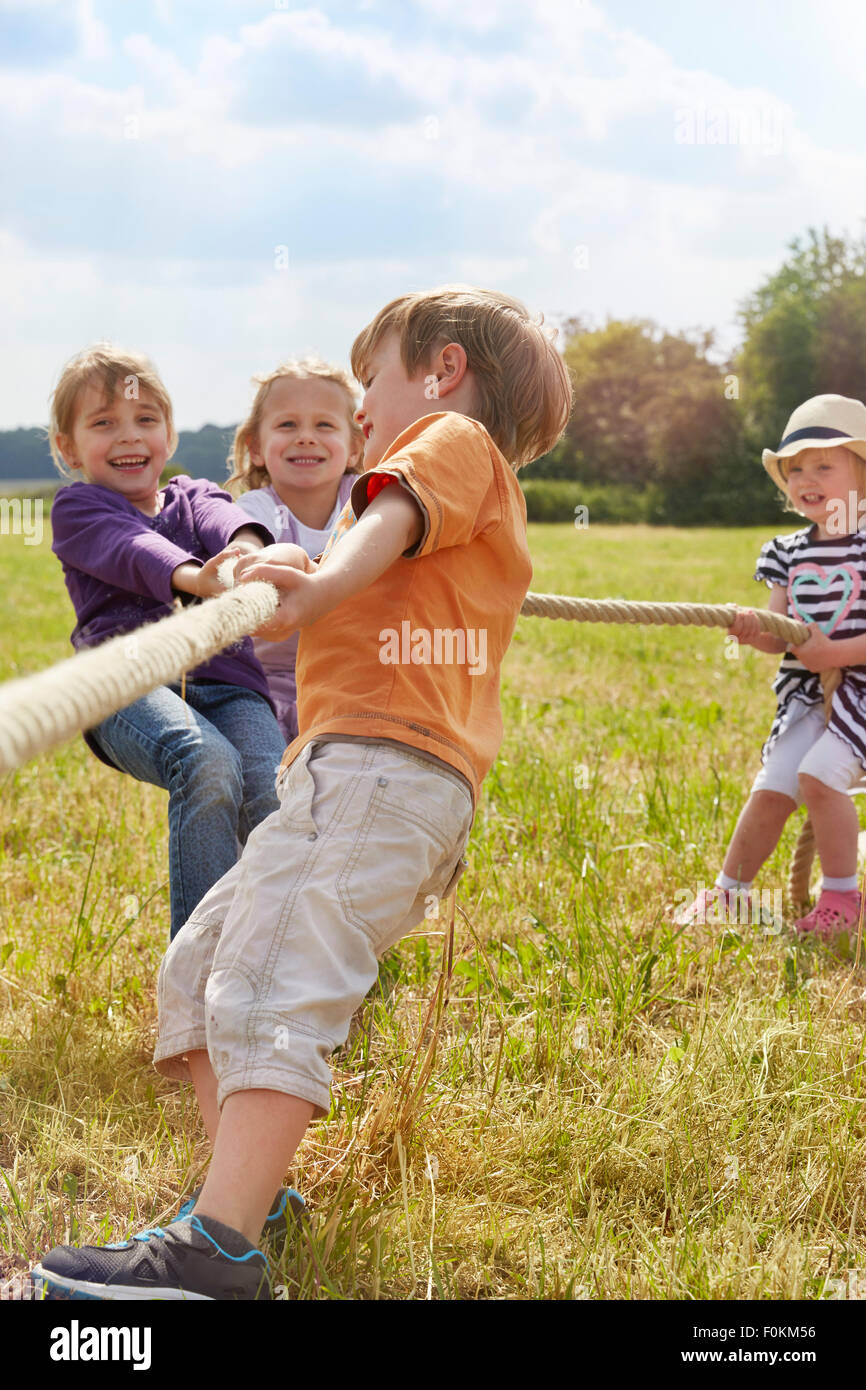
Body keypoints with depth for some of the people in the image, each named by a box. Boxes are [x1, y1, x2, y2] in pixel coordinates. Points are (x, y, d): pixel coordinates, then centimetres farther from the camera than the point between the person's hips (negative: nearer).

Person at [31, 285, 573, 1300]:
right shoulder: (486, 506, 34)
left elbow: (392, 516, -14)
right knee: (197, 966, 14)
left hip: (375, 759, -11)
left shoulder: (454, 438, 7)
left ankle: (220, 1251, -33)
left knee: (269, 987, -24)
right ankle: (249, 1184, 9)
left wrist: (320, 584, -32)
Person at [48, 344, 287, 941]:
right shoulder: (76, 508, 16)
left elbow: (225, 520, -1)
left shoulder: (195, 498, 27)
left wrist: (247, 548, -28)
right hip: (132, 681, -3)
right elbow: (132, 552, -9)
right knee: (207, 763, -34)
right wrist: (193, 576, -33)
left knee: (276, 789, -27)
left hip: (226, 679, 3)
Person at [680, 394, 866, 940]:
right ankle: (727, 893, 18)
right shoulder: (790, 553, 9)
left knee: (818, 775, -23)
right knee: (770, 789, 1)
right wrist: (756, 629, -17)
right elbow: (782, 635, 4)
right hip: (806, 691, 5)